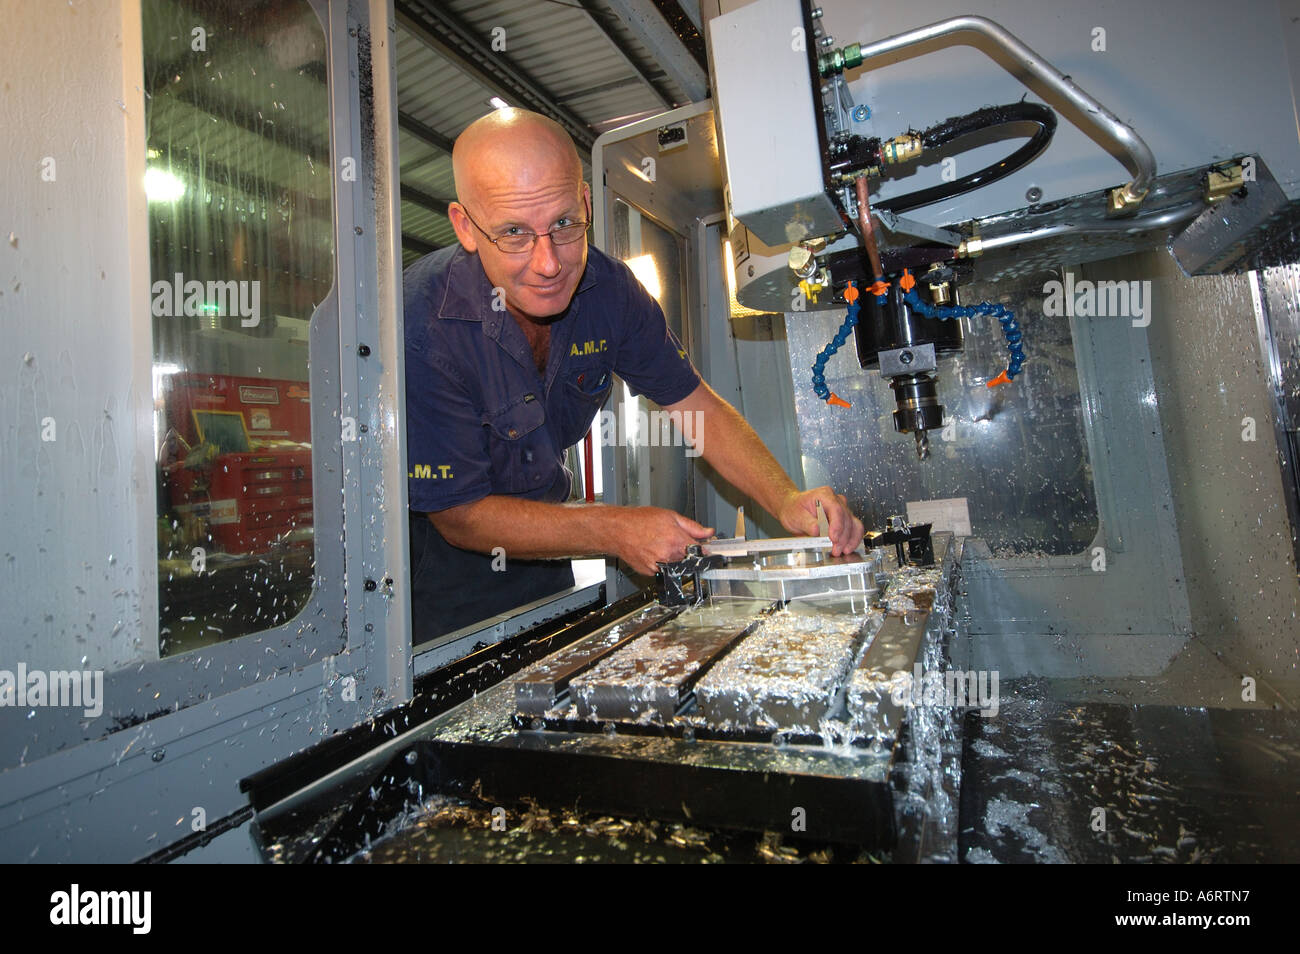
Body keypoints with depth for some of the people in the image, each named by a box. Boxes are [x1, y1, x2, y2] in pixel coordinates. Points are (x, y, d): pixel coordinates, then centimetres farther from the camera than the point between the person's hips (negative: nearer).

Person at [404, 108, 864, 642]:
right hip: (441, 558, -4)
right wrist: (615, 531, -36)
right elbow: (458, 514, -26)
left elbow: (696, 406, -11)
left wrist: (786, 500, -26)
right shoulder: (420, 326, -33)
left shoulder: (608, 288, -16)